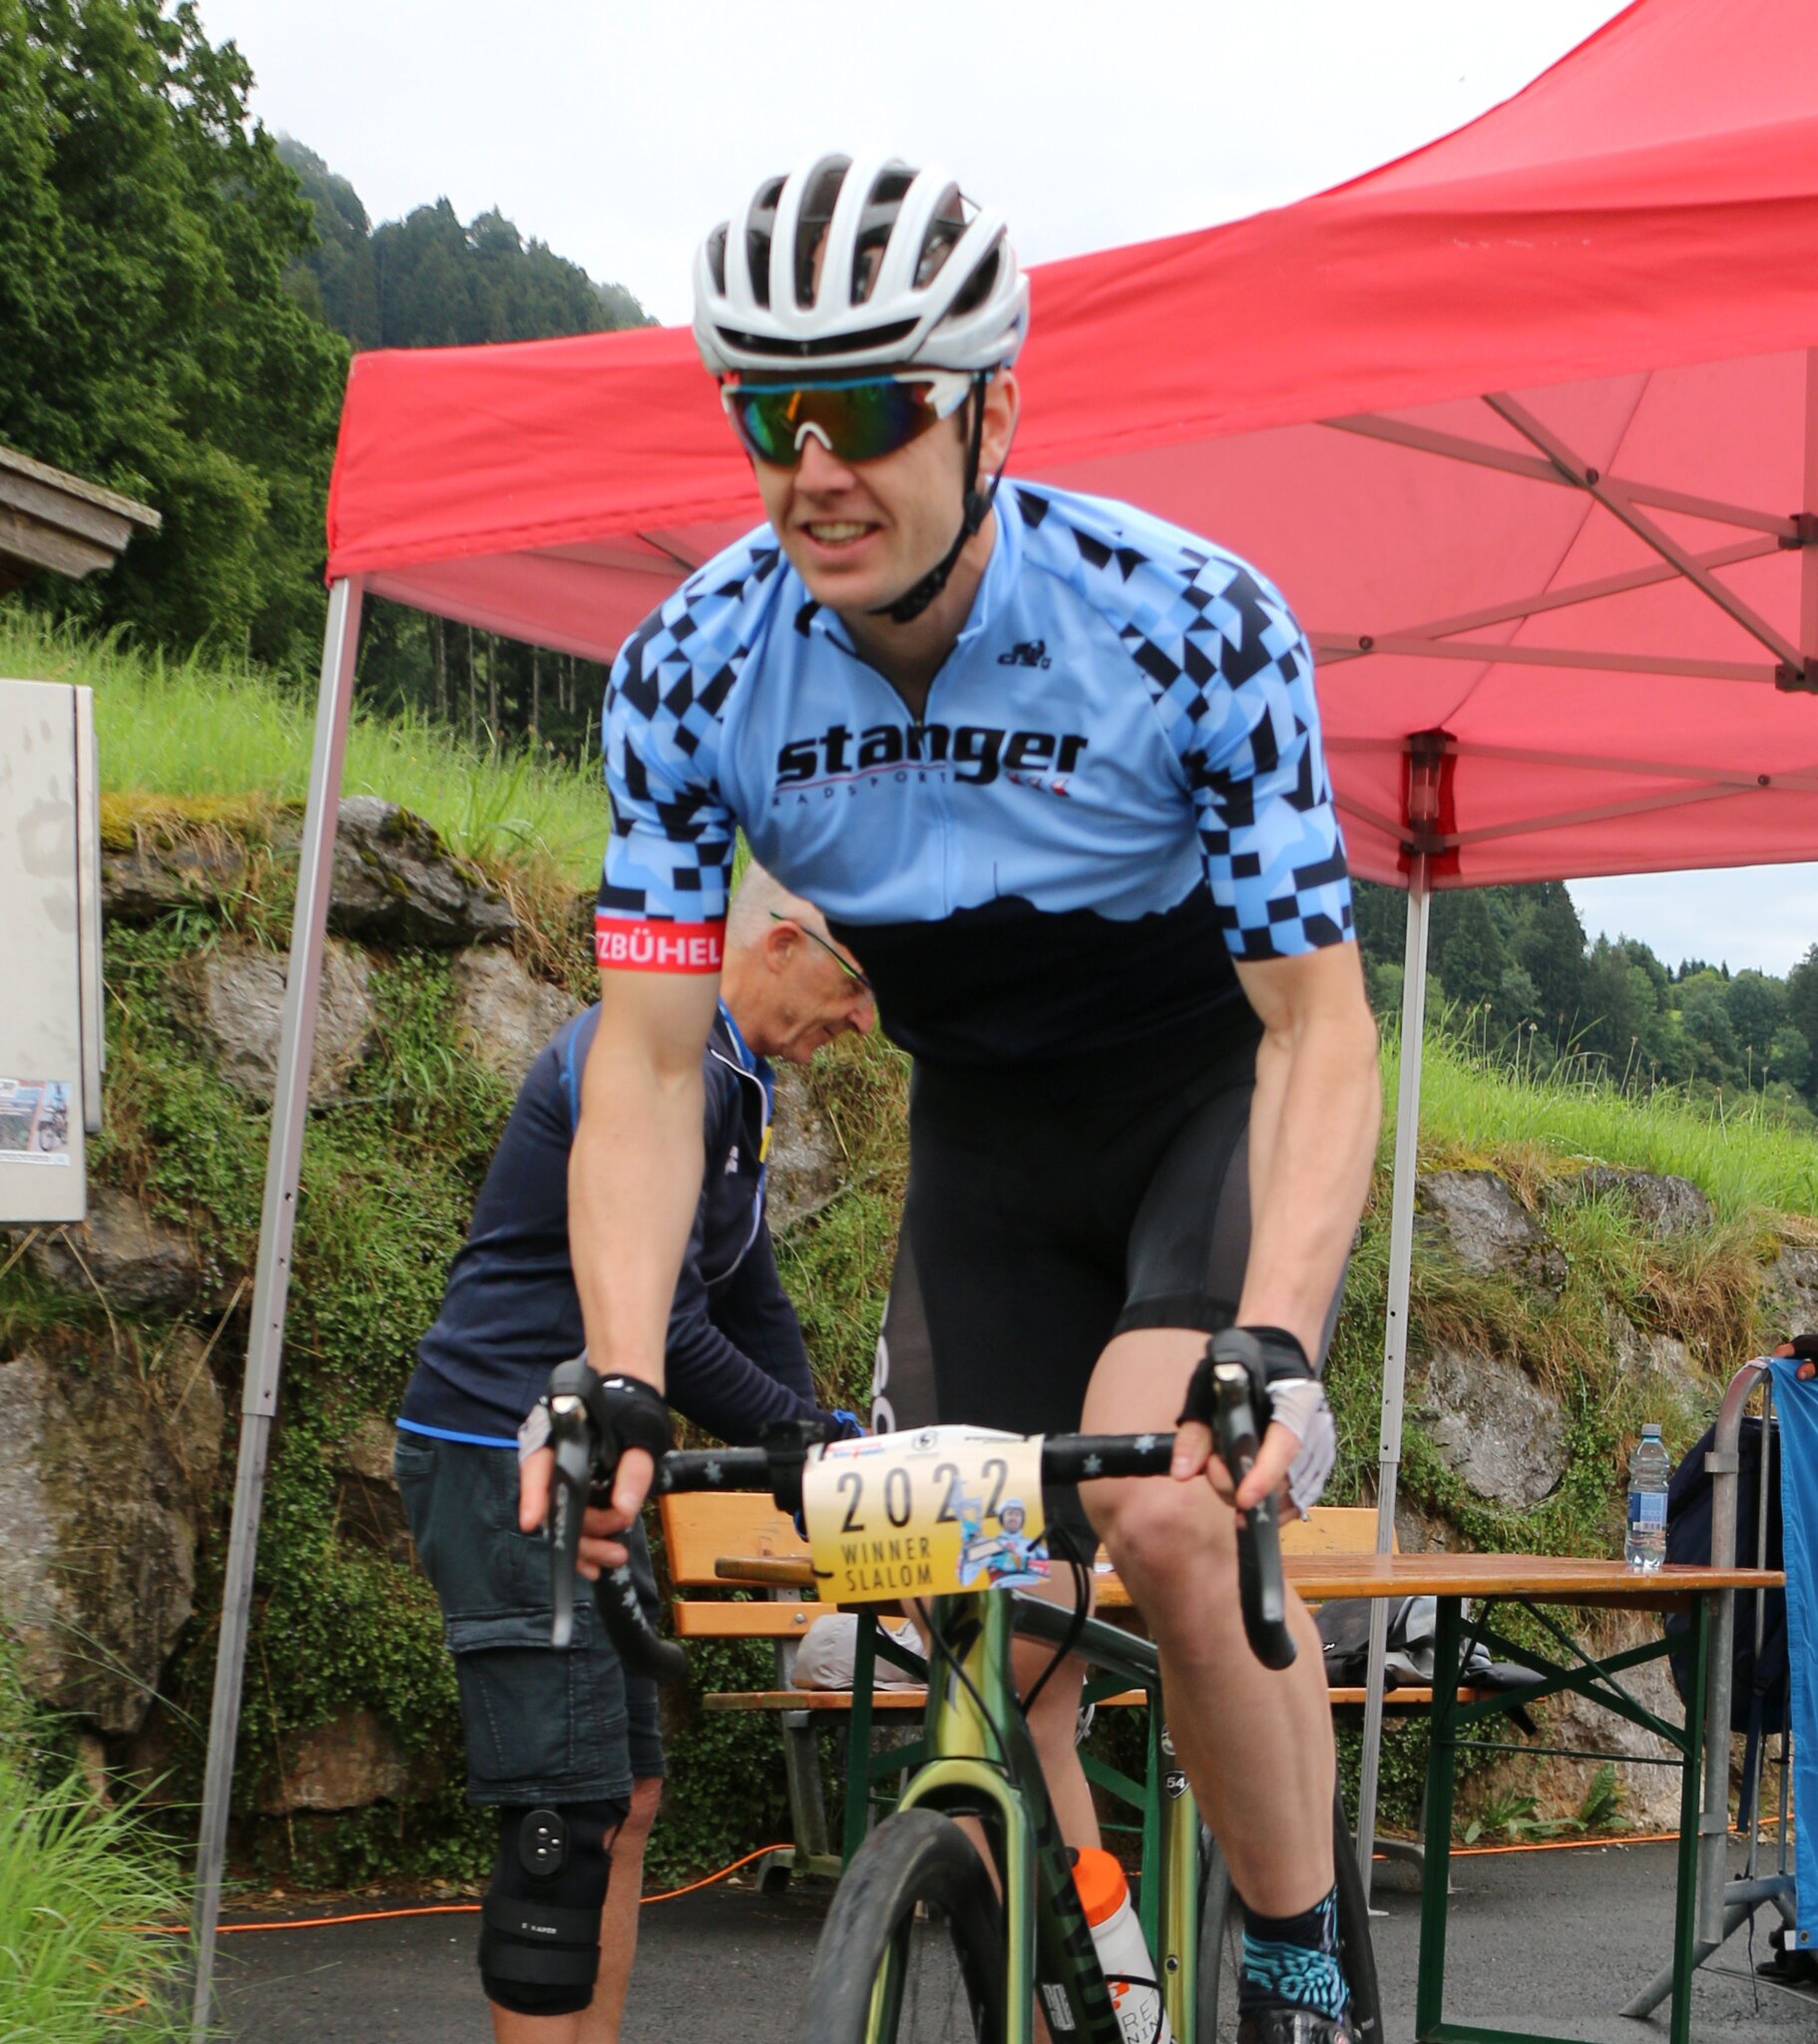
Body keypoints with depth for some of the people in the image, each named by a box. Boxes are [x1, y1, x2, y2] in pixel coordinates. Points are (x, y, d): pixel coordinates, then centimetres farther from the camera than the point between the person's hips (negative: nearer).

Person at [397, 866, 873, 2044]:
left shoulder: (728, 1081, 15)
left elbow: (751, 1304, 18)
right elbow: (661, 1328, -23)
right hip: (503, 1454, -11)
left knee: (628, 1800, 11)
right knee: (569, 1820, -12)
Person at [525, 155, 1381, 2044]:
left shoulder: (1194, 626, -29)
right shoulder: (689, 670, -20)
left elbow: (1320, 1025, -27)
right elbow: (646, 1057, -19)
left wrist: (1272, 1344, -41)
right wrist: (621, 1382, -33)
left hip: (1220, 1092, -4)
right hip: (983, 1126, 4)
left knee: (1167, 1514, -27)